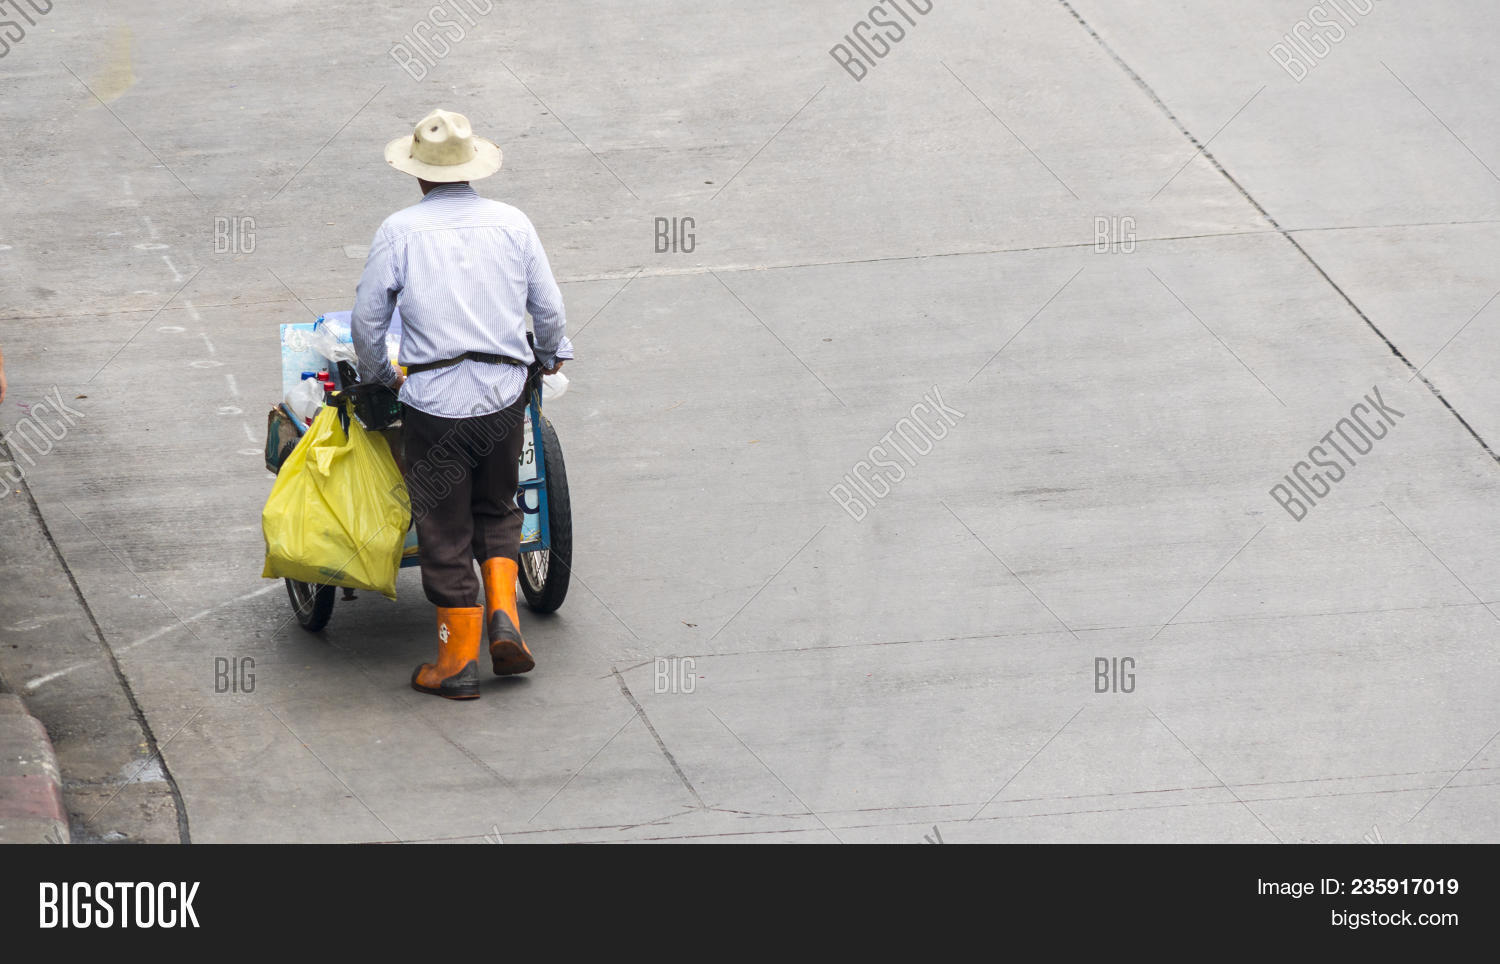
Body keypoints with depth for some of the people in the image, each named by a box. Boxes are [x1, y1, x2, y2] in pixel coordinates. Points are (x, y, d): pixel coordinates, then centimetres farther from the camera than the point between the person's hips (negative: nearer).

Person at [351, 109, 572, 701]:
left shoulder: (400, 231, -5)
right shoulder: (512, 224, 2)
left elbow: (367, 320, -1)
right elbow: (549, 308, 8)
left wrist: (377, 376, 19)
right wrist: (552, 355, 29)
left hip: (435, 403, -3)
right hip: (505, 398, 3)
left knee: (445, 531, 6)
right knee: (496, 509, 23)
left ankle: (458, 663, 12)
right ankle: (503, 616, 6)